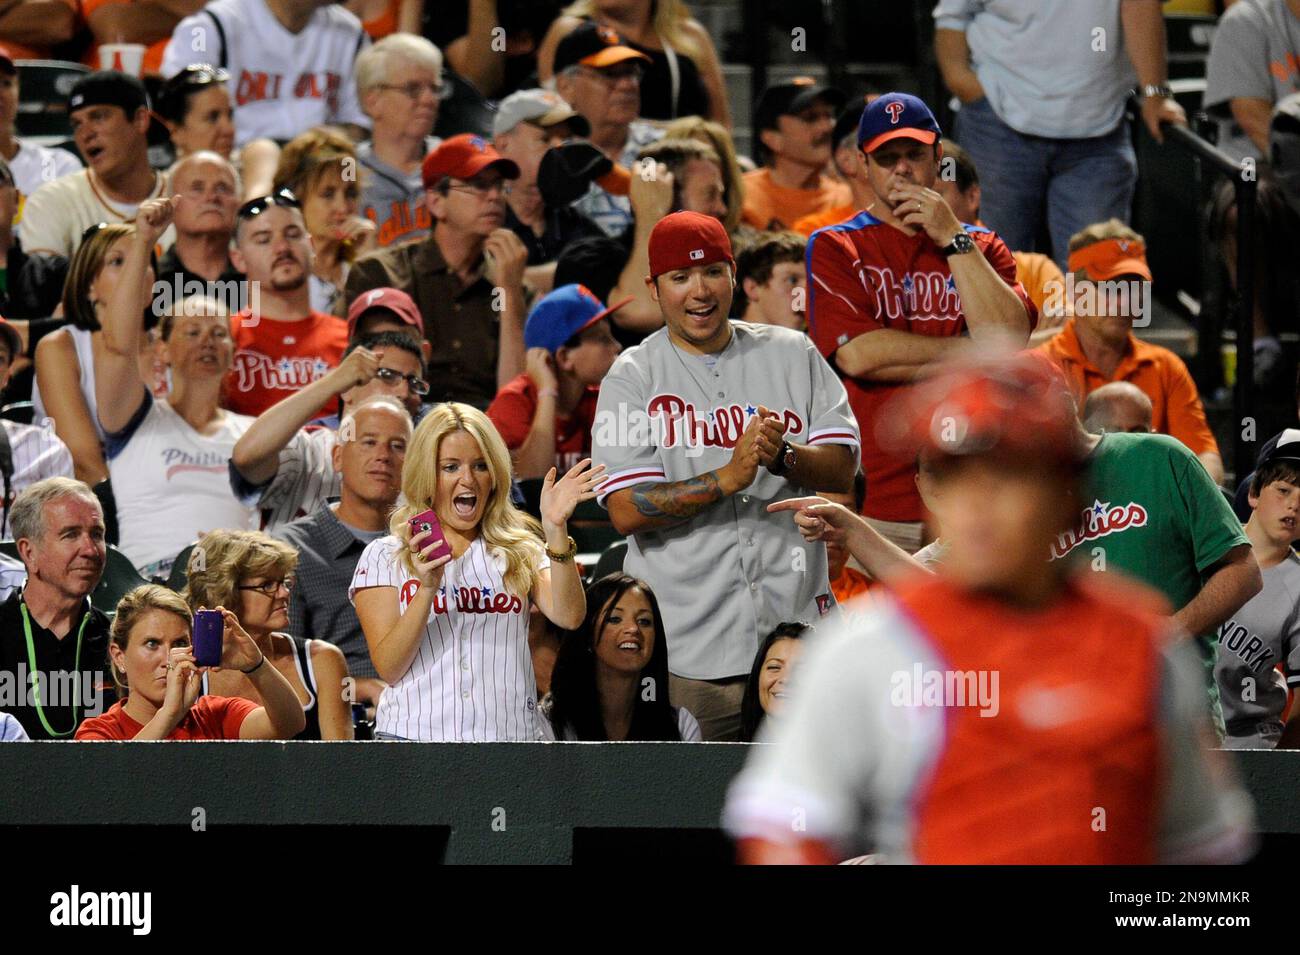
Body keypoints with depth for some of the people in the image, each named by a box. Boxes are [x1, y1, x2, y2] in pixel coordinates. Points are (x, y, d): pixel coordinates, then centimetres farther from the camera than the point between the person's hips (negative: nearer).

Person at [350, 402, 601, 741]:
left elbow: (569, 617, -4)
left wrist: (556, 529, -14)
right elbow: (388, 669, 0)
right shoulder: (384, 556, 9)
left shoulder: (521, 550, 14)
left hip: (511, 733, 2)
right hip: (416, 733, -2)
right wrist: (427, 589, -14)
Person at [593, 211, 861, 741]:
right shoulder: (631, 377, 2)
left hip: (796, 624, 2)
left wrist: (784, 456, -18)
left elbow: (843, 466, 4)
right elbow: (626, 512, -8)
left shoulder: (793, 354, 10)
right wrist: (728, 478, -20)